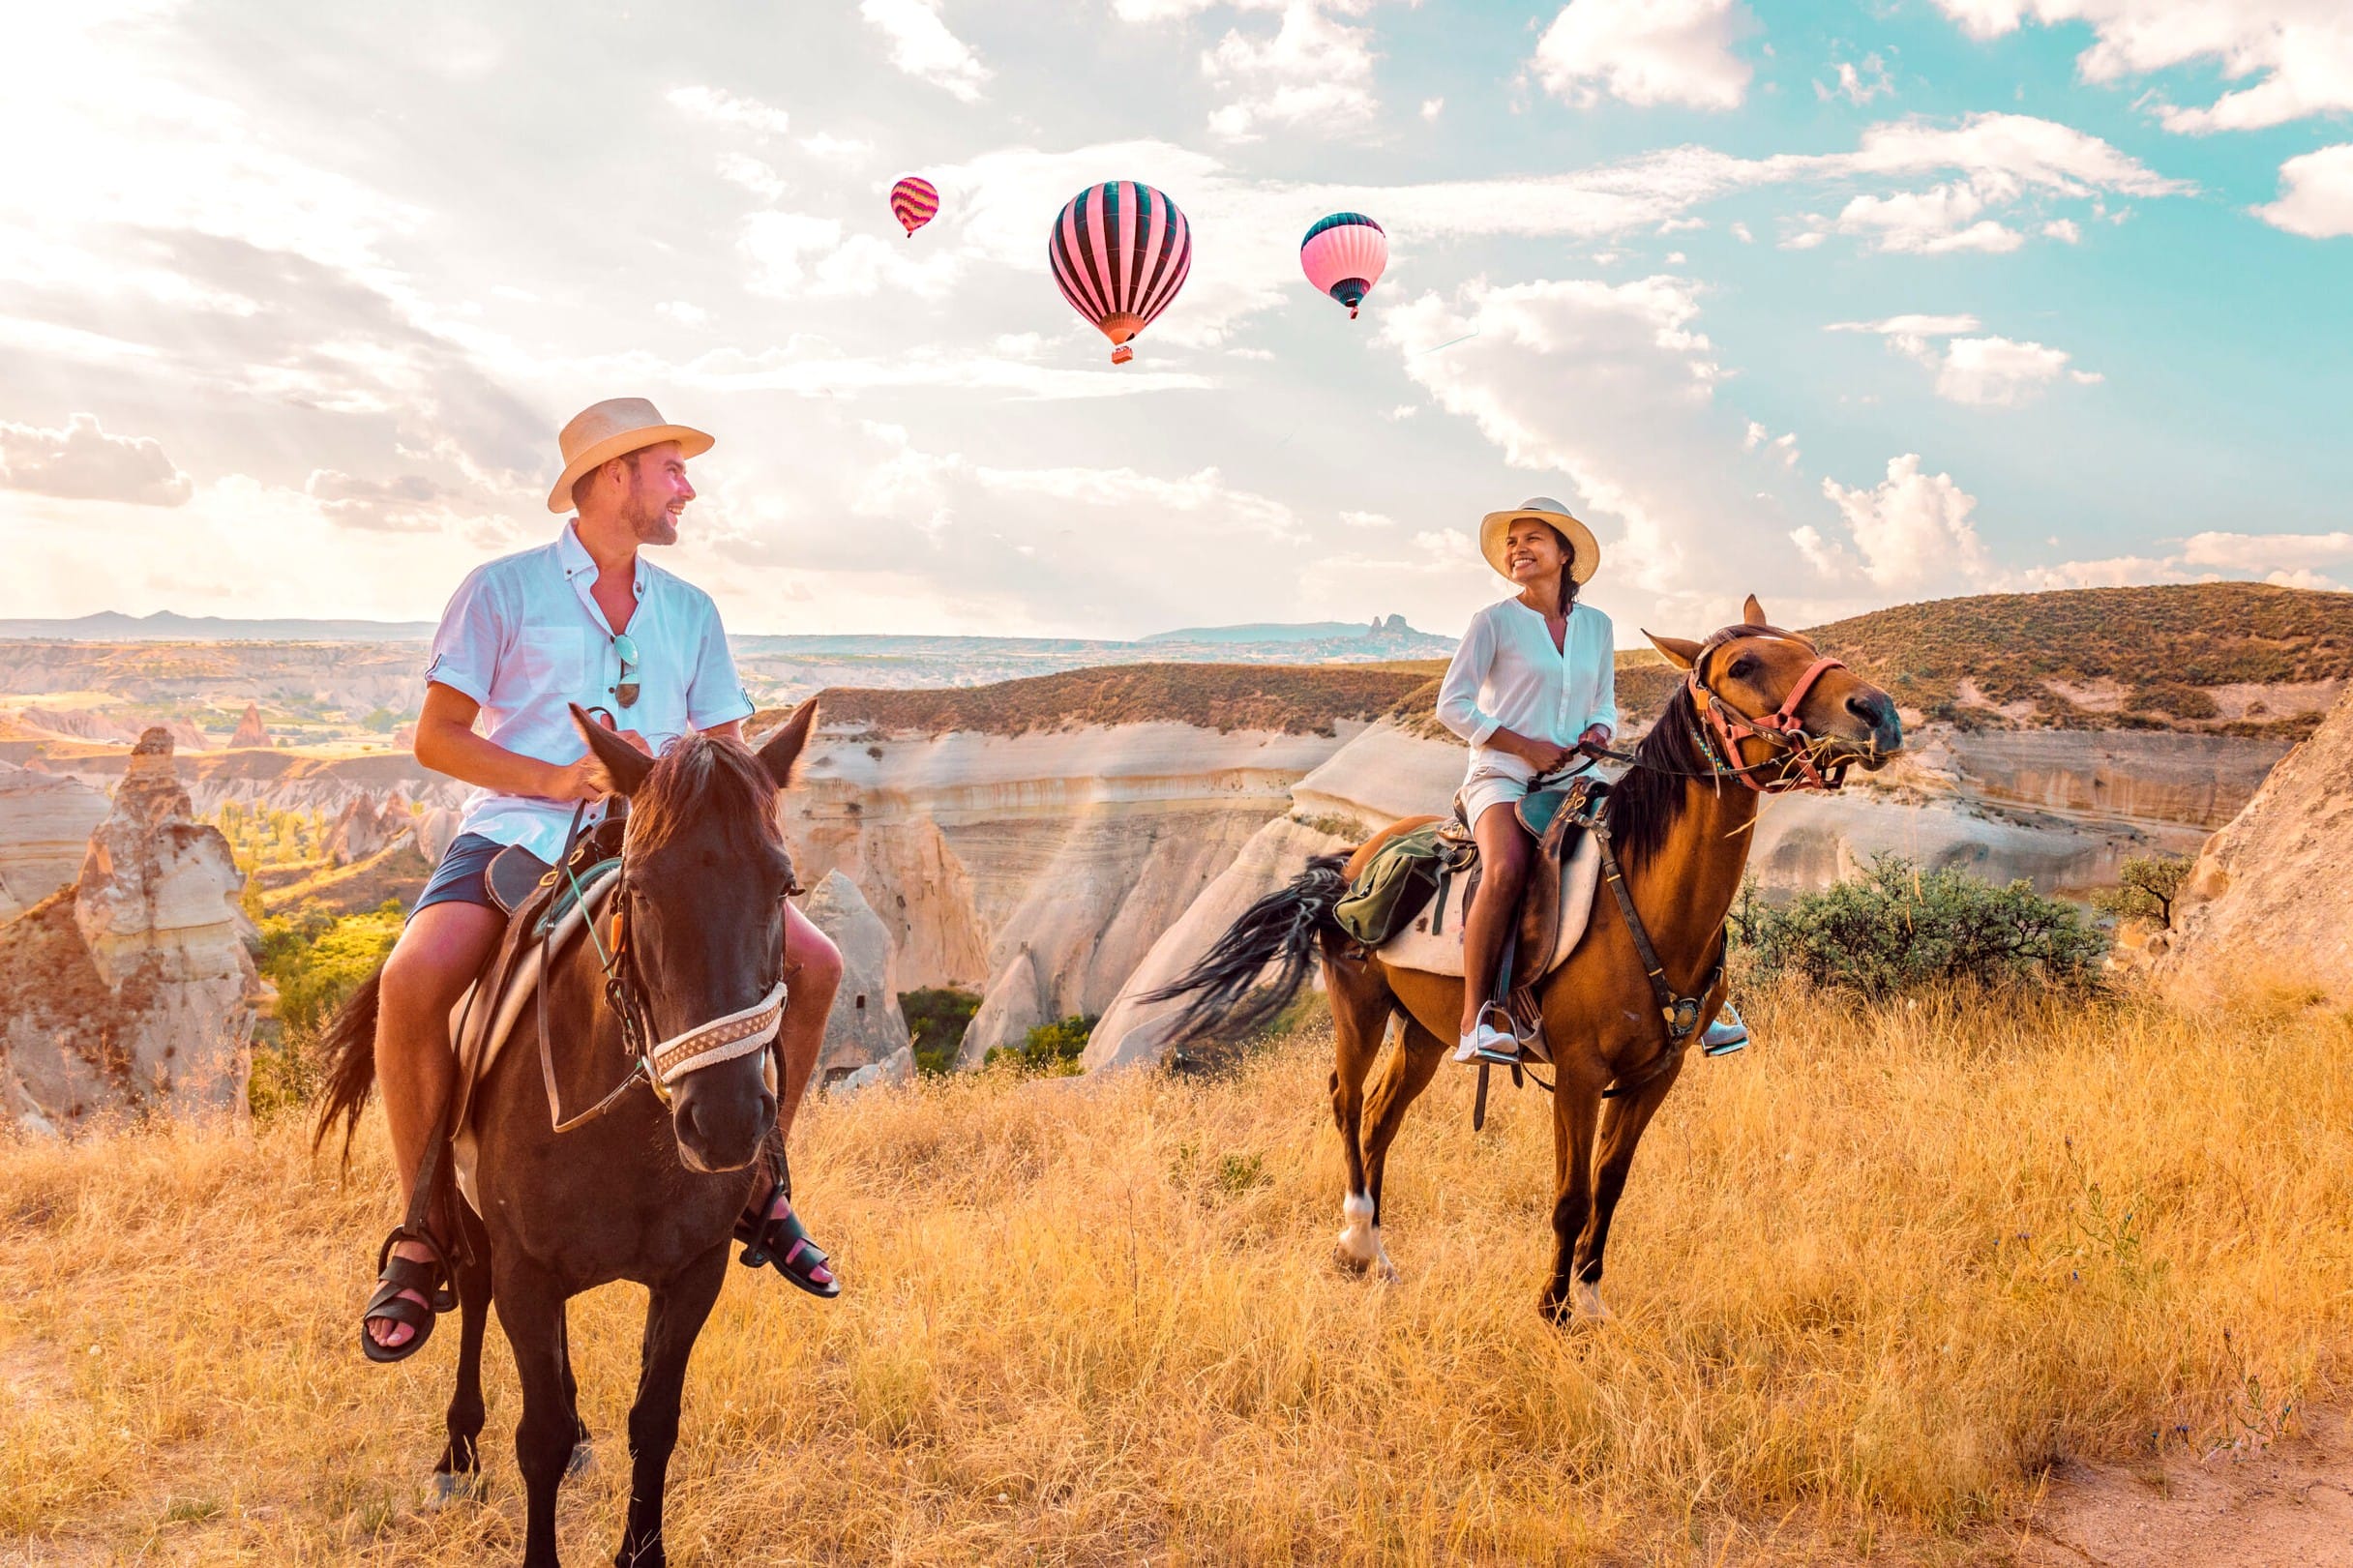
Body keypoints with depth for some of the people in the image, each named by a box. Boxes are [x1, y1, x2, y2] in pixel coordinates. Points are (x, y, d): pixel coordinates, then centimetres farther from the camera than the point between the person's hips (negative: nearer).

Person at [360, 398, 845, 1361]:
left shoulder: (691, 612, 14)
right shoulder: (503, 590, 2)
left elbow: (730, 757, 14)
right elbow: (436, 736, -1)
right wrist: (555, 778, -16)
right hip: (518, 831, -3)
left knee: (812, 962, -13)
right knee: (413, 981, -31)